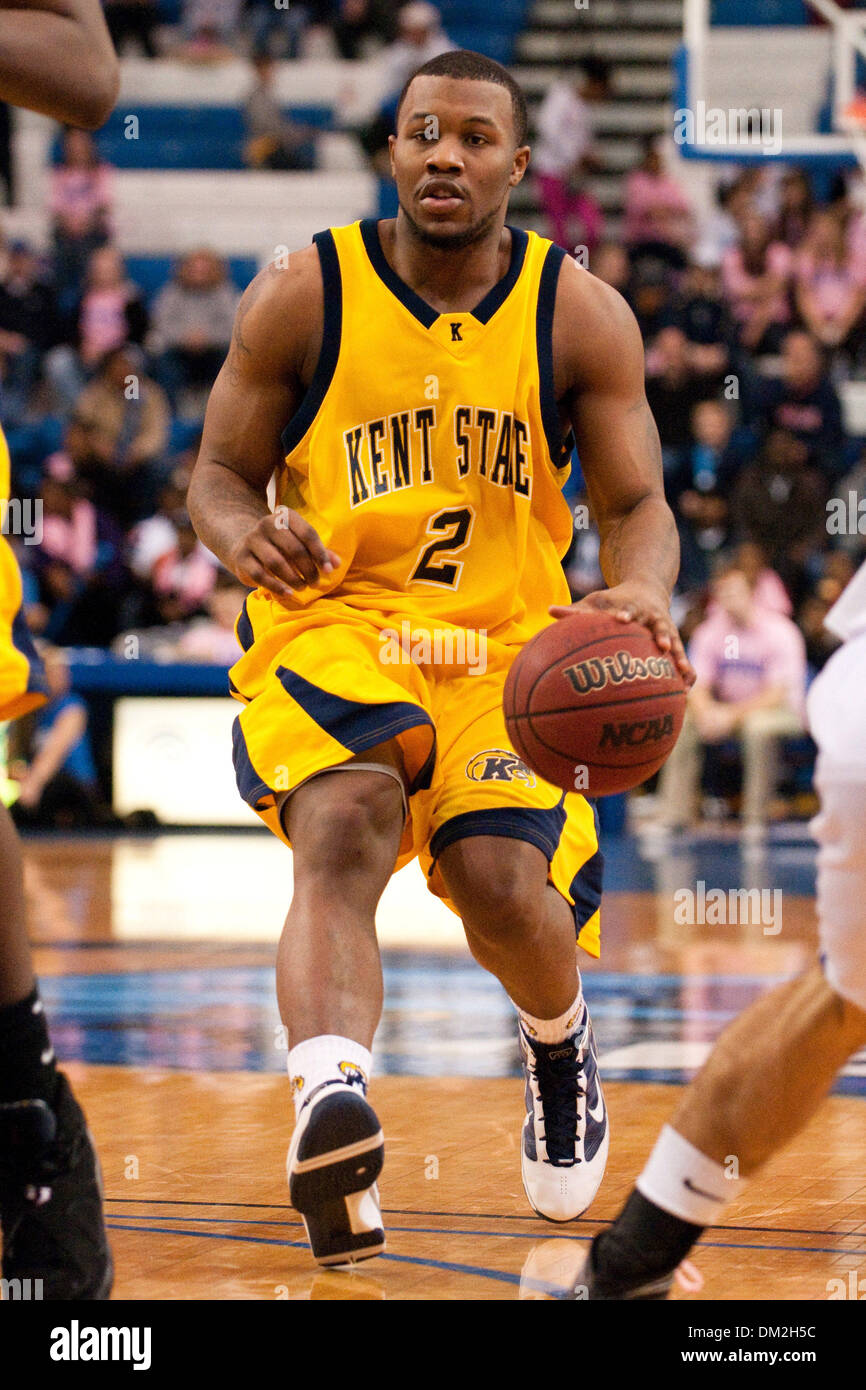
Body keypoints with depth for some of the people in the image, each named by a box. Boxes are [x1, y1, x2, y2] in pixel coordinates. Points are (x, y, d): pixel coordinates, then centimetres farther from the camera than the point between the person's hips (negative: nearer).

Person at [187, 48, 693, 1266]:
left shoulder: (582, 317, 0)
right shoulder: (301, 298, -3)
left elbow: (637, 503, 0)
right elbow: (218, 476, 3)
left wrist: (640, 591, -24)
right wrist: (247, 537, -22)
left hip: (508, 643, 1)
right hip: (329, 627, -1)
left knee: (500, 879, -20)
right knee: (344, 826, -31)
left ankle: (560, 1040, 18)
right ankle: (332, 1112, -52)